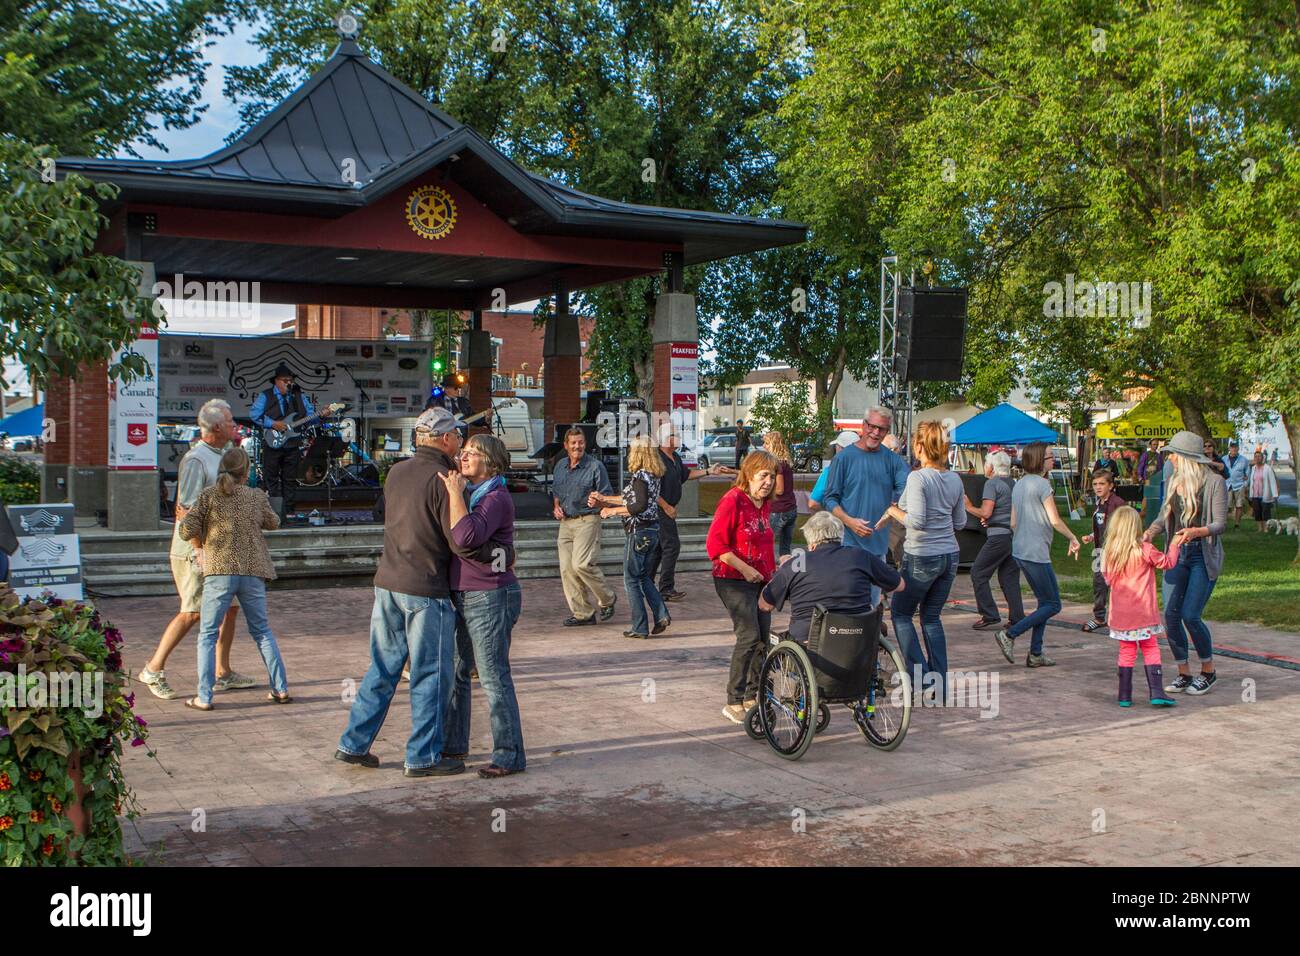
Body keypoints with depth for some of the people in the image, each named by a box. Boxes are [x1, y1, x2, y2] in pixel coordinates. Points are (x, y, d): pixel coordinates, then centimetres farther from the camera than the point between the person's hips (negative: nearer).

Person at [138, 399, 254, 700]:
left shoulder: (220, 455, 14)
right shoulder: (195, 460, -16)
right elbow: (185, 509, -20)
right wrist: (201, 550, -24)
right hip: (194, 550, -9)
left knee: (229, 606, 9)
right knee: (193, 612, -10)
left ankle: (222, 674, 16)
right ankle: (153, 670, 2)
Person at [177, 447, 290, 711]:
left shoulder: (209, 495, -1)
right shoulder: (257, 497, 6)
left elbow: (187, 530, -6)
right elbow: (273, 523, 23)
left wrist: (199, 543, 15)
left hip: (219, 572, -2)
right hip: (253, 573, 3)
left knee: (207, 635, 7)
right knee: (262, 631, 15)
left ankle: (204, 697, 2)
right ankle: (280, 689, 14)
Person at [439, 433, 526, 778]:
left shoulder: (497, 498, -15)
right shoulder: (468, 494, 14)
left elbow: (466, 537, -30)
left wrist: (455, 493, -22)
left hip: (490, 597, -10)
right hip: (461, 595, 10)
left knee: (494, 677, -6)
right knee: (454, 672, 16)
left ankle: (510, 755, 2)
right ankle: (454, 744, 29)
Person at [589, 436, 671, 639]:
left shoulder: (639, 476, -17)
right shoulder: (652, 475, 11)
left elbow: (640, 505, -27)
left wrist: (613, 510, -17)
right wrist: (603, 499, 25)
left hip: (638, 532, -9)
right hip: (652, 531, 9)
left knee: (631, 580, 1)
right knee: (643, 577, 19)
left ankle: (640, 628, 5)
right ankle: (661, 615, 7)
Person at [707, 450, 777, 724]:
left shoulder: (765, 504, 11)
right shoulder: (732, 501, -14)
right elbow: (714, 544, -18)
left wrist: (772, 570, 15)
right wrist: (744, 568, -22)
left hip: (760, 580, 8)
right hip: (733, 580, -8)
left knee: (763, 638, 8)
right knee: (749, 636, -15)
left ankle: (752, 696, 21)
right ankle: (734, 703, -8)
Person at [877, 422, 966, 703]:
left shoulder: (918, 478, -15)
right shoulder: (955, 480, 6)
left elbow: (916, 521, -21)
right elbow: (960, 523, 13)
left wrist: (894, 511, -5)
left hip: (922, 558, -7)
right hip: (950, 556, 7)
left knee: (900, 613, 10)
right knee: (932, 618, 15)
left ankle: (921, 677, 2)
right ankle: (940, 687, 13)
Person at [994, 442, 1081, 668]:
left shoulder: (1019, 485, 13)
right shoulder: (1042, 484, -13)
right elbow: (1055, 521, -15)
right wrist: (1073, 538, -1)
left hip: (1019, 552, 9)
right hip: (1036, 553, -9)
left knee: (1045, 602, 15)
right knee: (1053, 605, 0)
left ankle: (1036, 653, 13)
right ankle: (1009, 635, -5)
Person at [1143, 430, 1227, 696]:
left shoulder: (1215, 482, -8)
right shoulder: (1173, 481, 10)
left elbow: (1221, 524, -10)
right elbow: (1165, 515, 15)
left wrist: (1196, 531, -29)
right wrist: (1150, 531, -5)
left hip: (1204, 556, -6)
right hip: (1177, 554, 6)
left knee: (1190, 615, -11)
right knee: (1171, 615, -1)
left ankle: (1208, 671, 11)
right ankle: (1184, 673, 14)